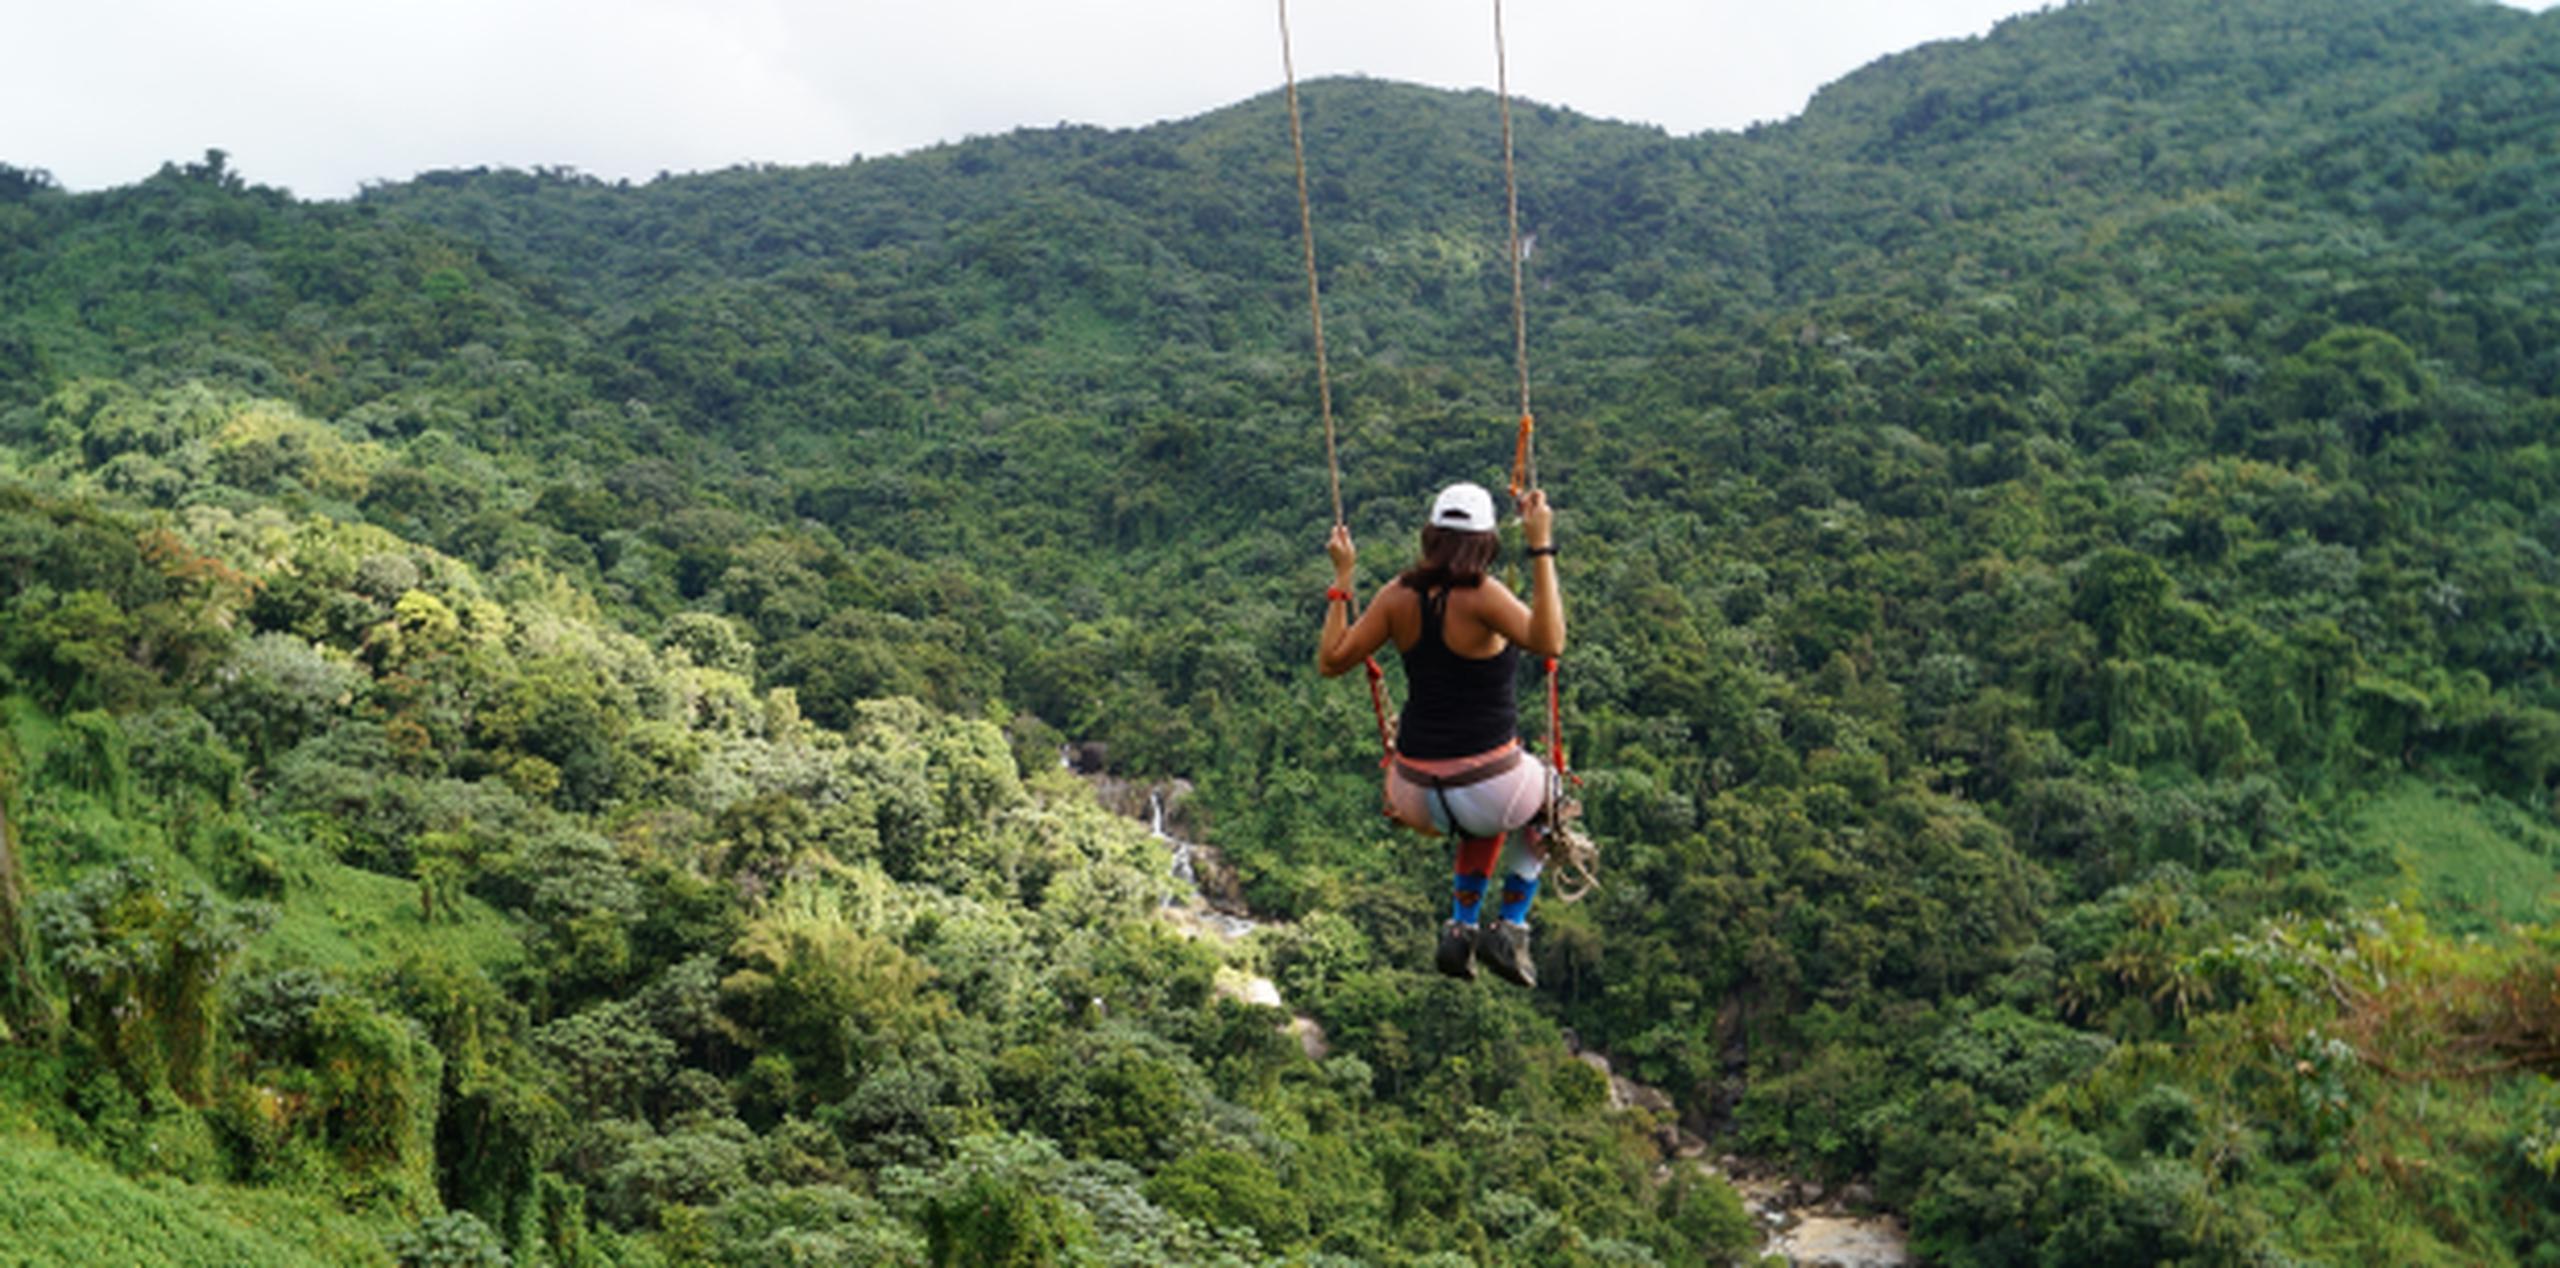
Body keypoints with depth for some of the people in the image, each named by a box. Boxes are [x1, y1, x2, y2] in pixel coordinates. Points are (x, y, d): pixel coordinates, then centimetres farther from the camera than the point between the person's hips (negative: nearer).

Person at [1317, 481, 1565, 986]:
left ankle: (1460, 928, 27)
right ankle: (1510, 928, 23)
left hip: (1417, 796, 5)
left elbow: (1331, 661, 5)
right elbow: (1548, 642, -31)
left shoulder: (1399, 596, -1)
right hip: (1491, 788, -5)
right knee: (1546, 801, 33)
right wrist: (1541, 548, -29)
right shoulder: (1479, 595, -16)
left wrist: (1341, 580, 11)